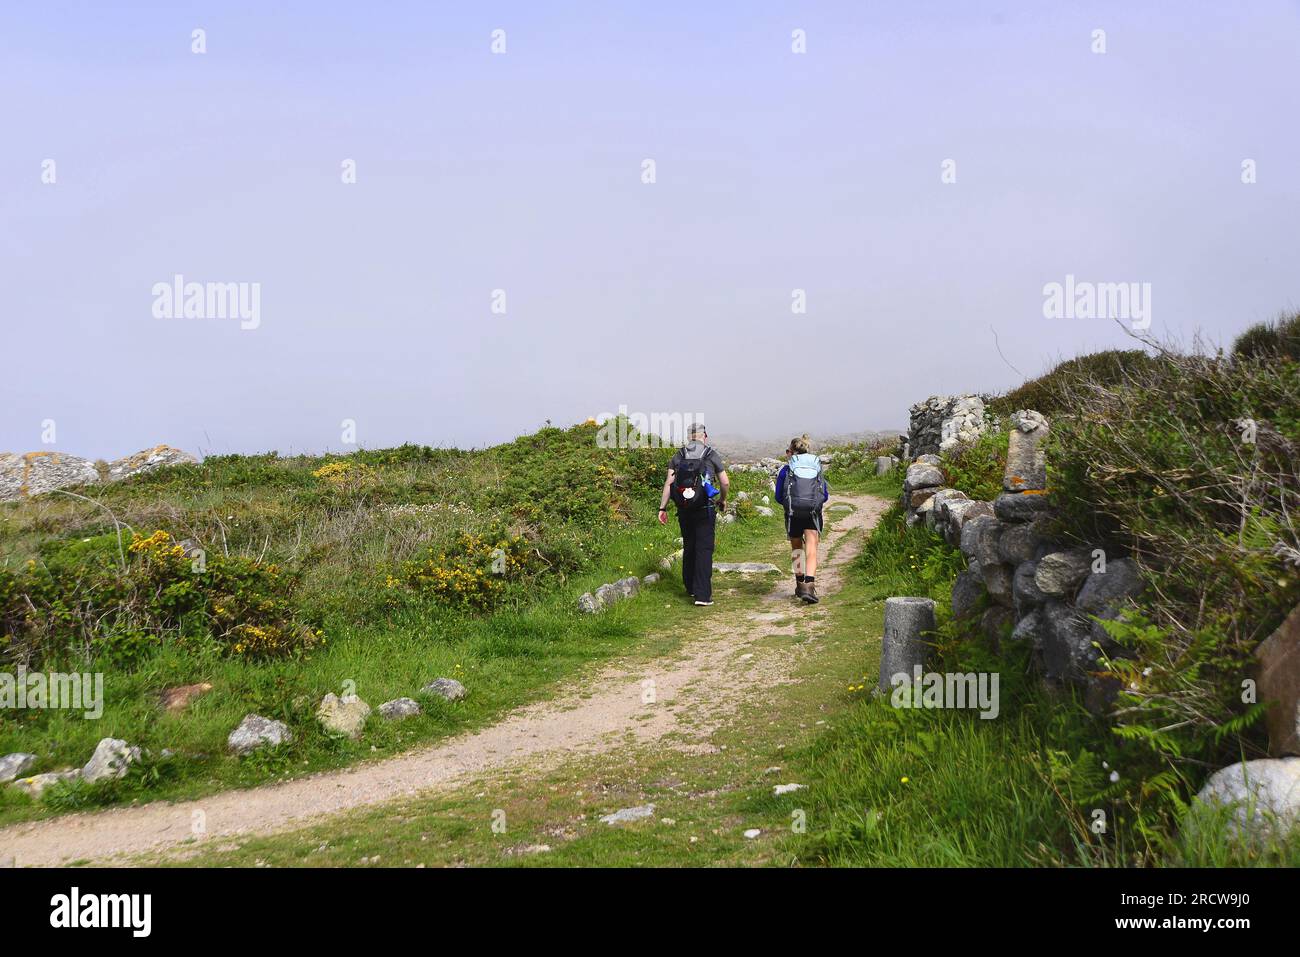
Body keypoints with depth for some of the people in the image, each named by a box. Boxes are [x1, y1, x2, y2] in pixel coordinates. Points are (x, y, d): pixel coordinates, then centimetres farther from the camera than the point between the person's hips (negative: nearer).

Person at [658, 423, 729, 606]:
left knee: (688, 548, 17)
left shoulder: (678, 455, 6)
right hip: (705, 509, -3)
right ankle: (702, 594, -11)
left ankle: (691, 587, 29)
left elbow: (668, 483, -2)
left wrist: (662, 508, -2)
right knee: (704, 550, -4)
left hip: (684, 509, 3)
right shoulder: (712, 455, 1)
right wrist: (723, 500, 18)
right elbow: (725, 482, 0)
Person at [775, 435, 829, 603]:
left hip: (793, 514, -1)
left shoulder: (786, 469, 4)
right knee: (811, 550, -5)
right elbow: (825, 496, 15)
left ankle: (800, 584, 25)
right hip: (813, 514, 1)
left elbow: (779, 496, 6)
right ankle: (809, 586, -23)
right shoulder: (817, 468, 13)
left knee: (796, 547, 19)